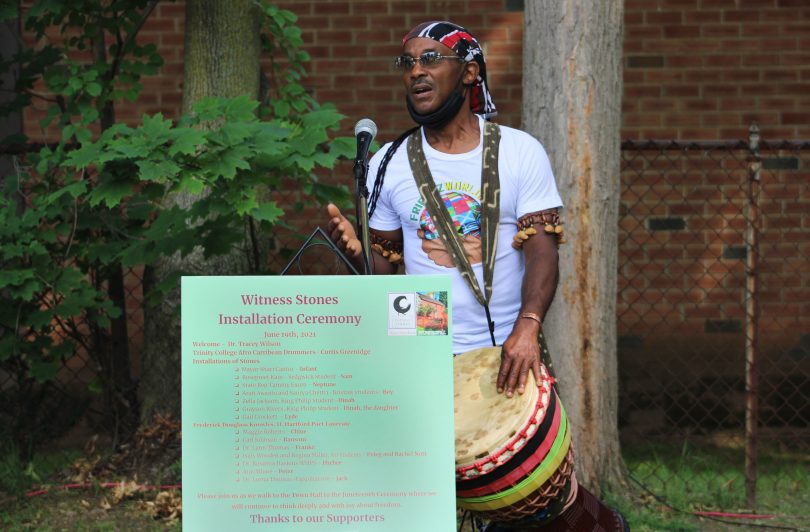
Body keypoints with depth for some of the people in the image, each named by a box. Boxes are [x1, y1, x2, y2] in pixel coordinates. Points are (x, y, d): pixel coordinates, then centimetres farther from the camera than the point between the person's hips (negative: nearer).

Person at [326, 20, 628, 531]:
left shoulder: (520, 153, -2)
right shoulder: (389, 164, 3)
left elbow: (542, 248, -9)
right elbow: (386, 261, 9)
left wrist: (527, 326, -26)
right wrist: (358, 252, -15)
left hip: (510, 354, -1)